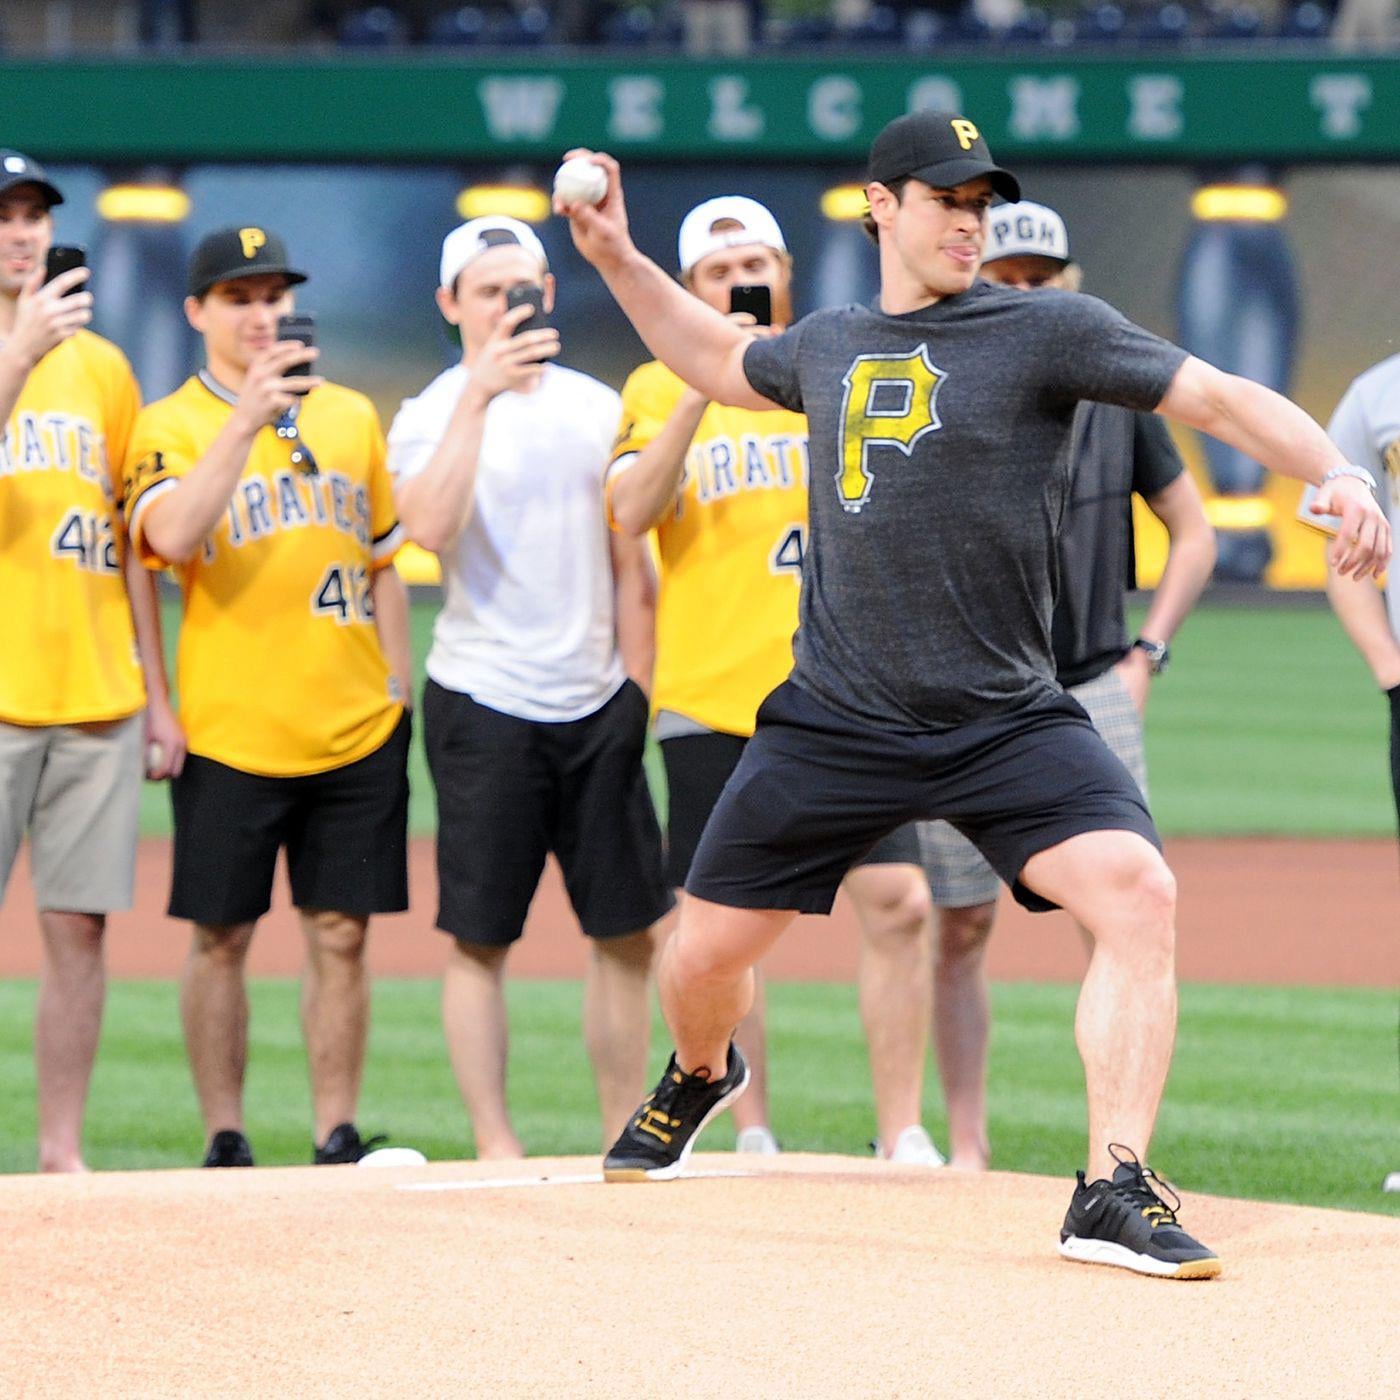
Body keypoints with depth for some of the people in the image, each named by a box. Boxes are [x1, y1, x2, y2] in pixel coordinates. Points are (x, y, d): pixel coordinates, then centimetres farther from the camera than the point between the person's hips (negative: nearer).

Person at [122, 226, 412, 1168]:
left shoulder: (351, 416, 13)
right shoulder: (171, 426, 0)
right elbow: (173, 536, -20)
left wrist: (397, 687, 10)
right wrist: (247, 418, -26)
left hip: (354, 728, 3)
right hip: (232, 730, -3)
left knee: (341, 935, 4)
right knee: (223, 938, 1)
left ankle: (338, 1139, 9)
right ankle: (225, 1143, 8)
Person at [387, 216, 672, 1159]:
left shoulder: (596, 407, 12)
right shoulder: (433, 415, -3)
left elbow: (629, 561, 16)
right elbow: (428, 527, -23)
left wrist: (640, 691, 11)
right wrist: (479, 394, -25)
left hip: (598, 704, 5)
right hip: (485, 703, -5)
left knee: (628, 930, 6)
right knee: (482, 937, -3)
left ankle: (626, 1140, 14)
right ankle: (496, 1147, 0)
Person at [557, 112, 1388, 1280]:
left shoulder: (1046, 330, -4)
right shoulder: (828, 346, 11)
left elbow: (1220, 398, -11)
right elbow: (721, 361, 33)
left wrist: (1337, 474, -26)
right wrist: (617, 260, 24)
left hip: (1007, 723, -3)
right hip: (837, 721, 3)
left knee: (1138, 894, -26)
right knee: (706, 954, 8)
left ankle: (1115, 1197, -24)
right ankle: (701, 1077, 45)